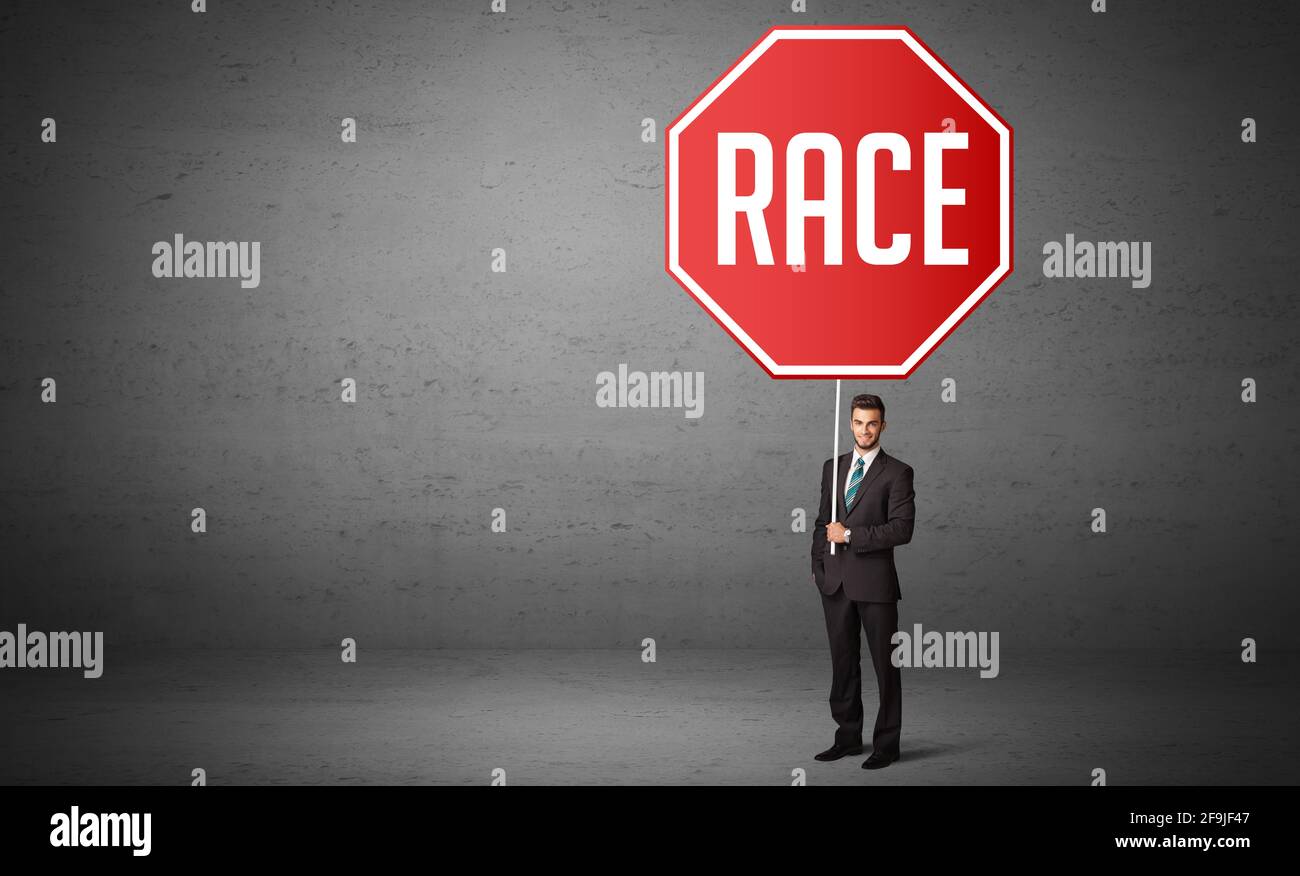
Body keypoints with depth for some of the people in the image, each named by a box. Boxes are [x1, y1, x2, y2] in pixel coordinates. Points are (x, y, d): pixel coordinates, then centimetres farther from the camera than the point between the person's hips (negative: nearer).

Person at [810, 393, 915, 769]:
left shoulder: (897, 472, -5)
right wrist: (818, 566, 10)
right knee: (843, 663, 11)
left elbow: (901, 529, -13)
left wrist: (850, 535, -14)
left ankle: (887, 743, 7)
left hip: (874, 581, -5)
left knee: (885, 664, 1)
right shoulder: (833, 467, 12)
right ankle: (848, 736, 21)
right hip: (835, 582, 5)